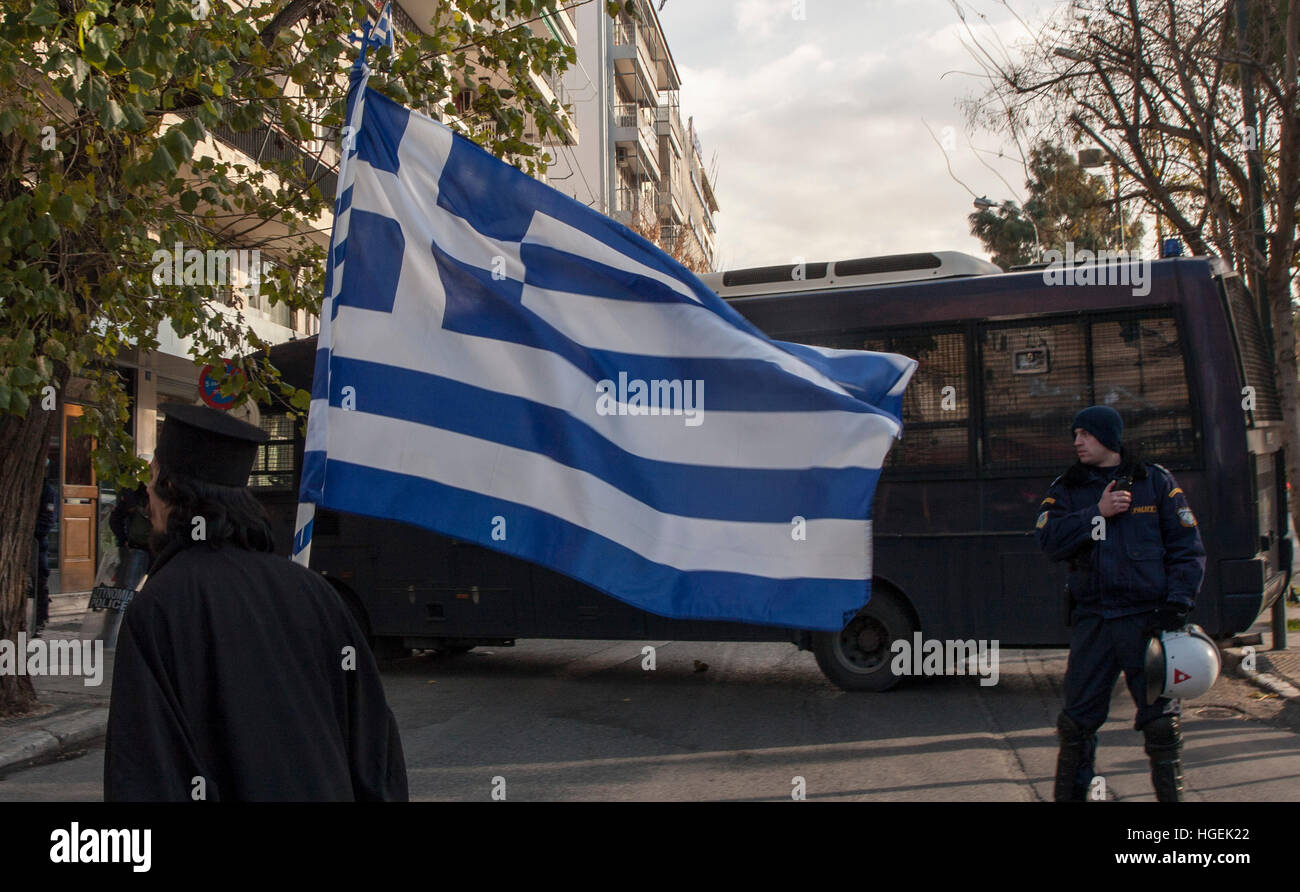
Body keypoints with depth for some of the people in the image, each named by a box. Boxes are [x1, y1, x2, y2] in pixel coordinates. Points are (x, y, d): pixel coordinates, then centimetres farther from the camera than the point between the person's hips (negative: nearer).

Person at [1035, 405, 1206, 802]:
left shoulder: (1156, 481, 5)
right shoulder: (1066, 489, 10)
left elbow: (1187, 548, 3)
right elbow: (1049, 540, -6)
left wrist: (1178, 603, -7)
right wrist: (1096, 512, -14)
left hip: (1147, 618, -2)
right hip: (1092, 619, 2)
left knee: (1160, 720, 3)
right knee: (1077, 718, 5)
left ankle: (1170, 793, 18)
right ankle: (1070, 794, 17)